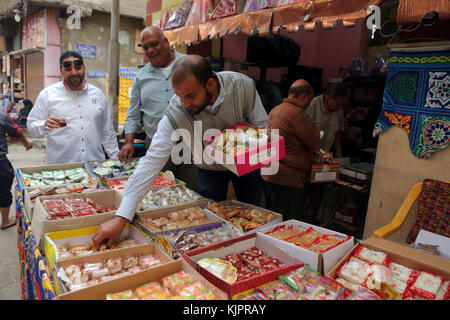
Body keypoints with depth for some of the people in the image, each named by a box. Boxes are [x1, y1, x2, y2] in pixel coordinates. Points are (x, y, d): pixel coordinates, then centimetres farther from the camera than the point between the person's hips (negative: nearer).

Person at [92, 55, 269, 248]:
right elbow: (151, 163, -34)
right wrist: (120, 218, -38)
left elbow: (263, 124, -12)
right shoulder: (175, 113, -32)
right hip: (210, 170, -1)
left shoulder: (243, 85, -30)